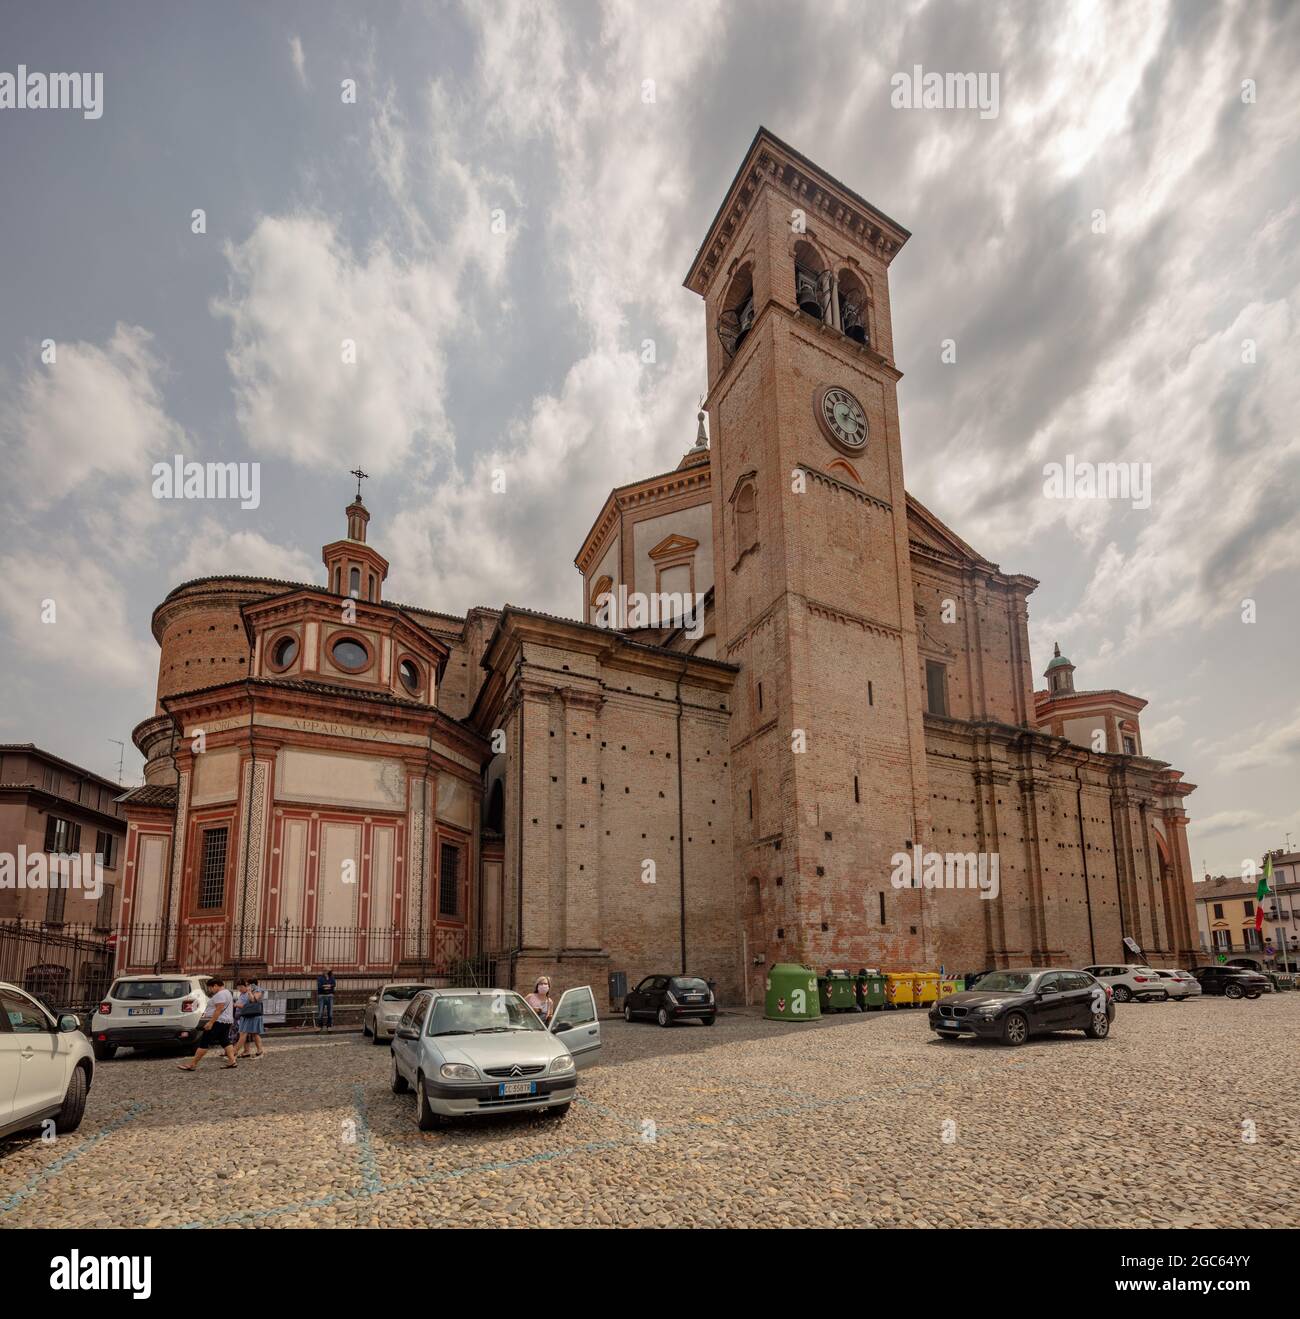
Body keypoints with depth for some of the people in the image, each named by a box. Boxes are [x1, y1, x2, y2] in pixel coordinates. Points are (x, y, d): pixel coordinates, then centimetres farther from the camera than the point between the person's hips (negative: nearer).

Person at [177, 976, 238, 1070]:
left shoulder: (220, 994, -15)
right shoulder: (227, 992, 18)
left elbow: (218, 1010, -22)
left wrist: (210, 1023, -23)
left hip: (218, 1022, -11)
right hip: (227, 1022, 11)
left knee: (204, 1043, -8)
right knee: (225, 1041, 10)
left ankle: (192, 1065, -7)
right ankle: (232, 1061, 4)